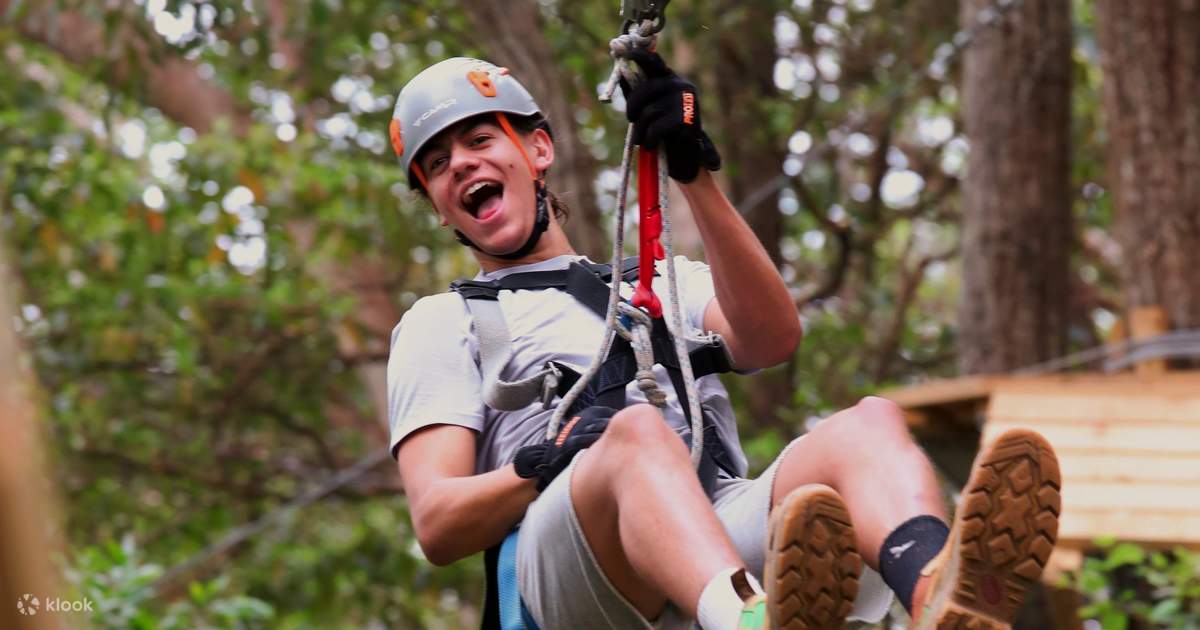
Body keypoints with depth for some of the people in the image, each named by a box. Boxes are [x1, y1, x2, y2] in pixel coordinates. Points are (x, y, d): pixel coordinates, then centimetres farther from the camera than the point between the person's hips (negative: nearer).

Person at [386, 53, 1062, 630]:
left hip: (726, 535, 3)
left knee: (870, 421, -26)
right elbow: (437, 526, 11)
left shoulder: (665, 285, 35)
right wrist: (547, 464, -9)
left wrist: (696, 174, -1)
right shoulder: (441, 324, 28)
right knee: (638, 430, -36)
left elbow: (773, 339, 9)